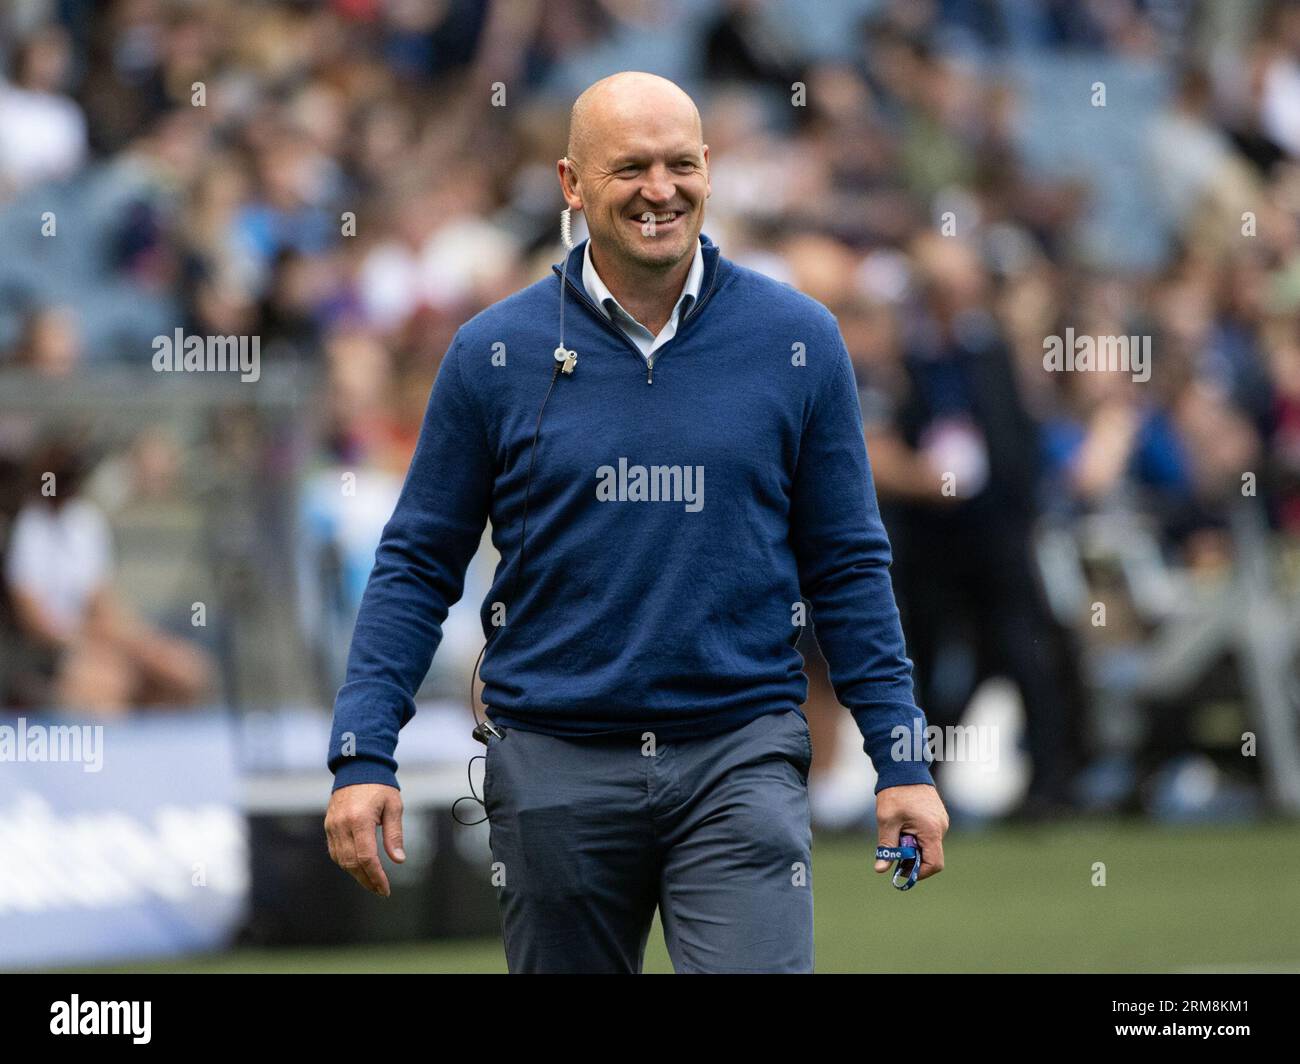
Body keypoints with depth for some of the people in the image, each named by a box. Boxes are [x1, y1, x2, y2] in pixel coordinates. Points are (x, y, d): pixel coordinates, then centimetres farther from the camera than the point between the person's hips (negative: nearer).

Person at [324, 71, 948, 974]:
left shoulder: (798, 341, 2)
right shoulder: (497, 353, 1)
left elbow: (848, 567, 7)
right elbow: (418, 565, 4)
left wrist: (903, 762, 2)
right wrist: (363, 756, -5)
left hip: (741, 760, -1)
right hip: (555, 762, 1)